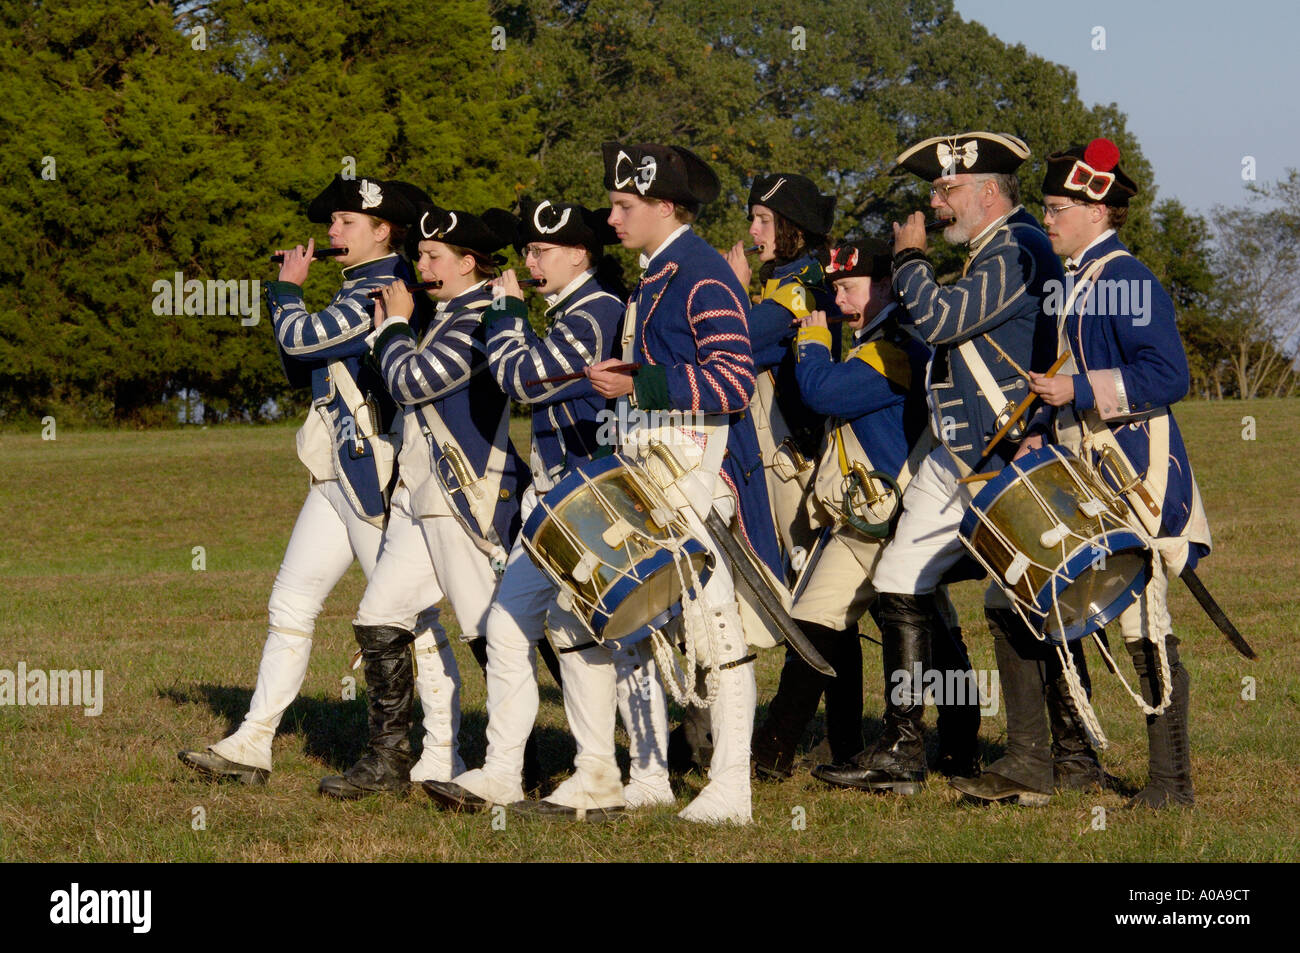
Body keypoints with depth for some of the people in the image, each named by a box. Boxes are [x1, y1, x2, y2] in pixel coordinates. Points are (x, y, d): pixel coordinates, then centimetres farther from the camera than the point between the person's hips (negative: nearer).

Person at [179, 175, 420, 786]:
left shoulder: (387, 290, -13)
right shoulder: (358, 289, 19)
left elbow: (303, 340, -18)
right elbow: (305, 369, 22)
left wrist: (287, 288, 1)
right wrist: (291, 294, 9)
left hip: (375, 476, -10)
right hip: (337, 476, 10)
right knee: (291, 602, 8)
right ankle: (252, 746, 10)